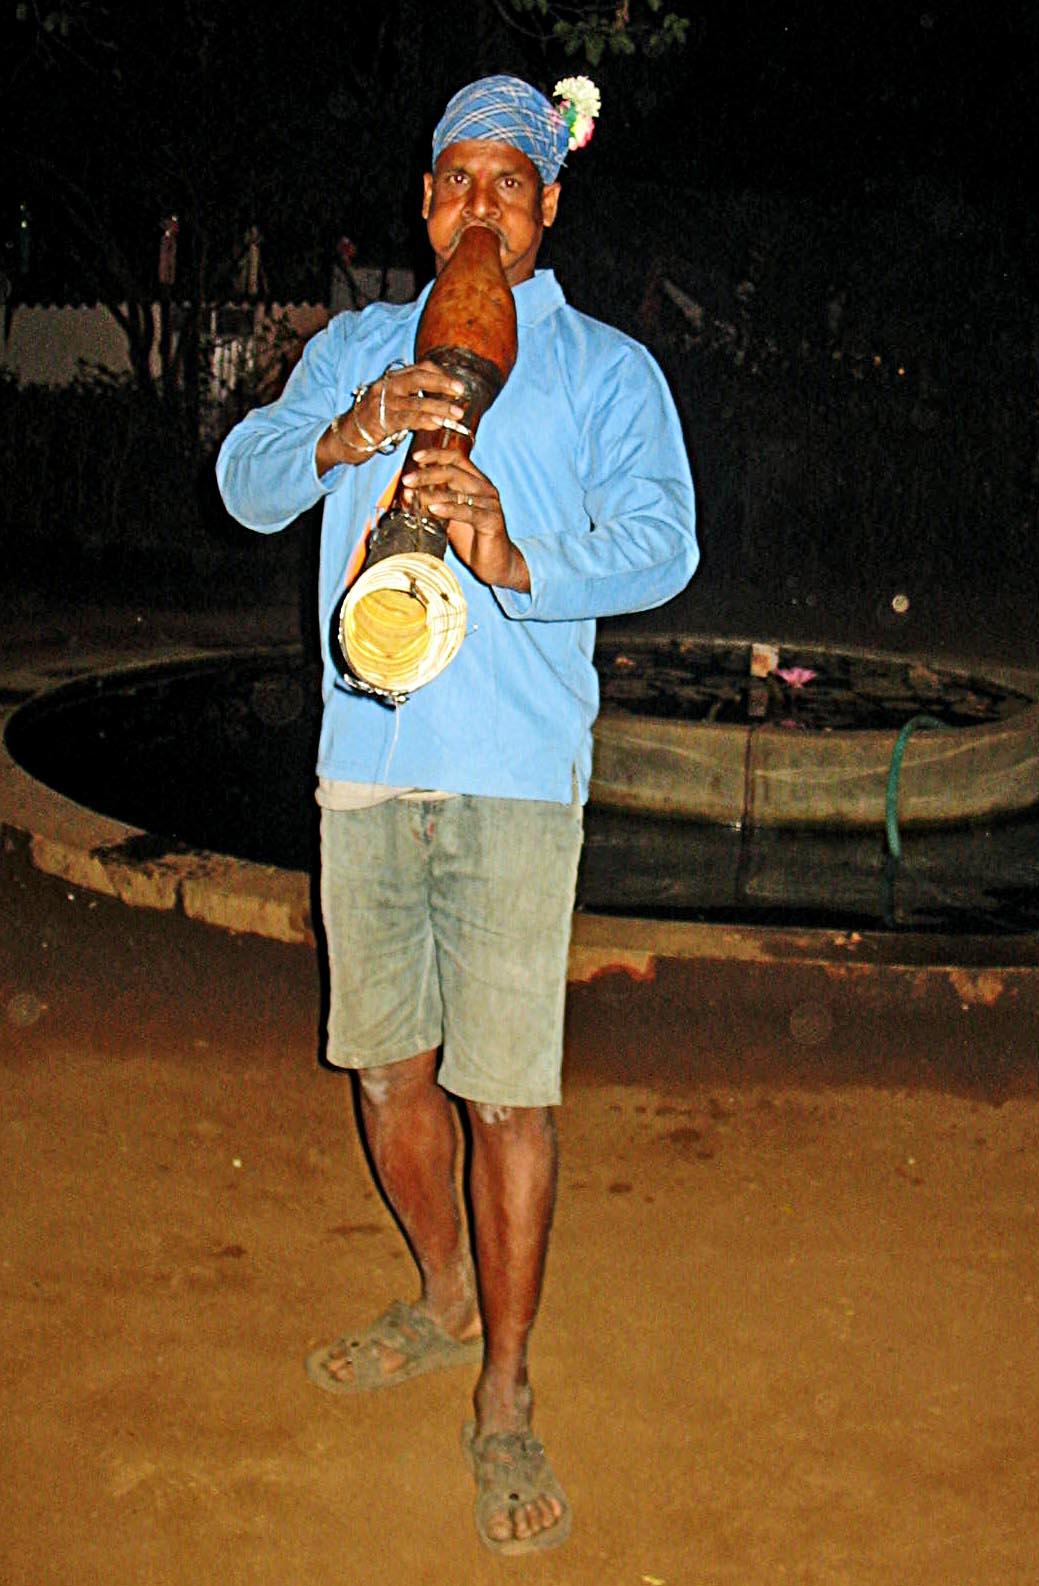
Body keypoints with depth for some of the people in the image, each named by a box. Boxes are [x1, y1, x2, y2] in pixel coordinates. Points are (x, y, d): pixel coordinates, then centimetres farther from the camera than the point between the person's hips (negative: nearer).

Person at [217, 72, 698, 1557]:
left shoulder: (607, 368, 6)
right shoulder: (356, 344, 18)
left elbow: (663, 544, -9)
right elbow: (247, 479, 6)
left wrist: (520, 561, -27)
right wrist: (346, 435, -15)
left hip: (513, 776, -4)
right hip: (366, 761, 4)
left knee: (506, 1088, -5)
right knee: (388, 1059, 13)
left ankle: (506, 1398, 10)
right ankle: (445, 1297, 36)